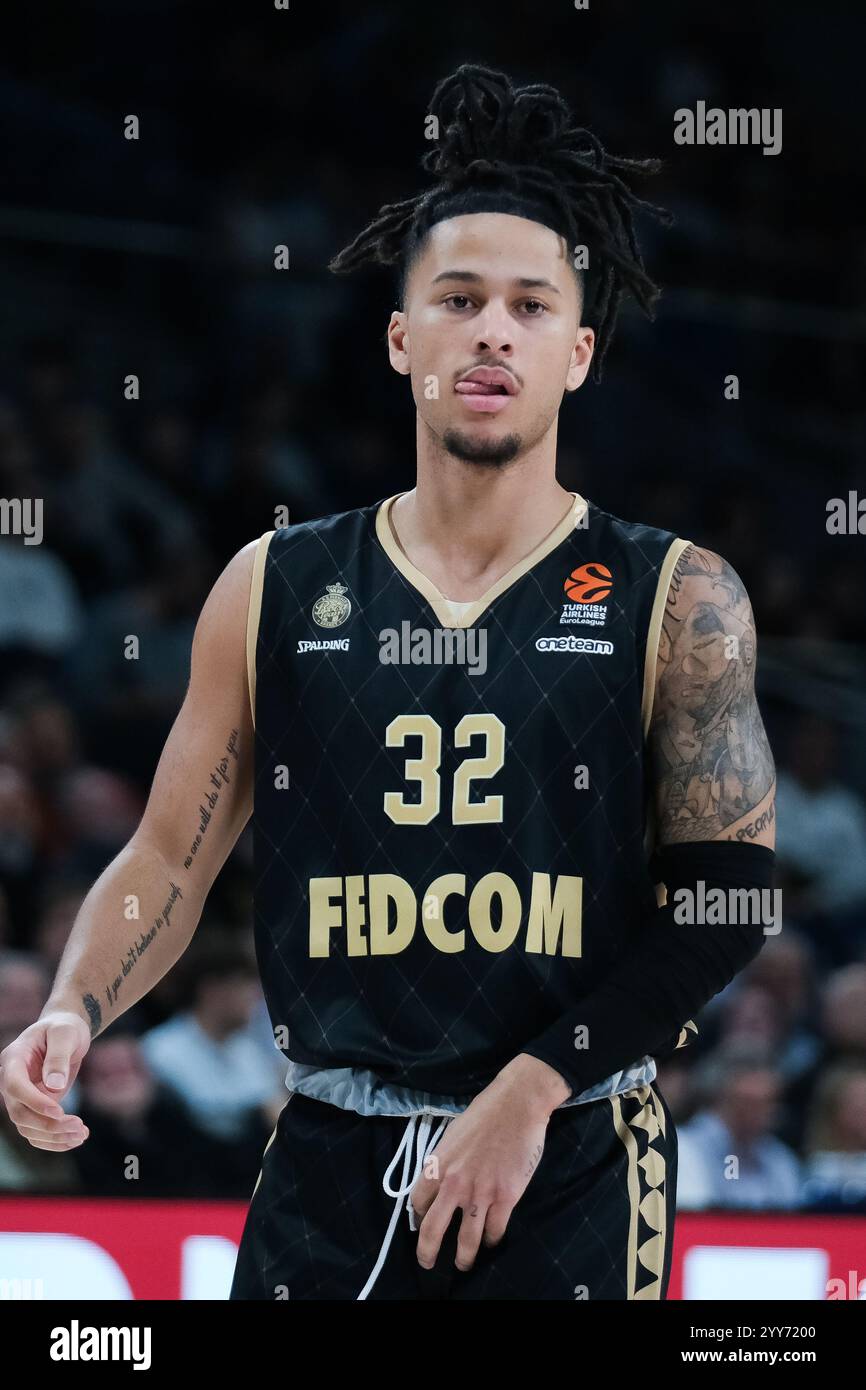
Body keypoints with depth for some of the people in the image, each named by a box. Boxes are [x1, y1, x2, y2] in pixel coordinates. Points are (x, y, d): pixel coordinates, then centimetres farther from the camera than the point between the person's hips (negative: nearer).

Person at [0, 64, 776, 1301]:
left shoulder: (676, 601, 0)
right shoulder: (276, 590, 7)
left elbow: (724, 902, -4)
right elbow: (171, 857, 10)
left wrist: (530, 1094, -12)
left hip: (570, 1164, -2)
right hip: (327, 1161, 2)